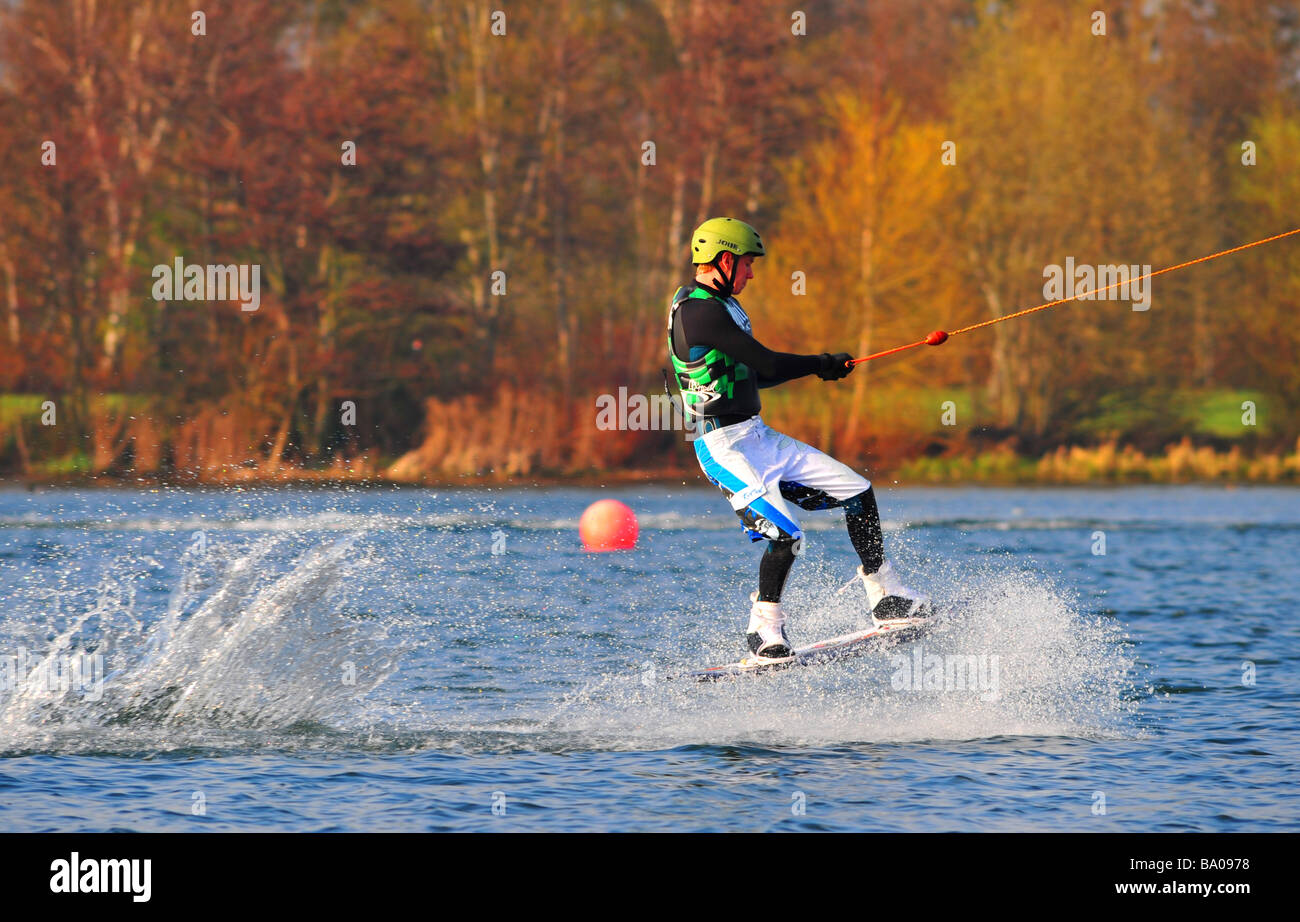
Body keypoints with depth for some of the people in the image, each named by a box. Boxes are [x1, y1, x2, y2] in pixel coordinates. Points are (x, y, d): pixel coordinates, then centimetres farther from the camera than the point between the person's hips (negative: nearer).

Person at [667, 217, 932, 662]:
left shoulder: (722, 306, 15)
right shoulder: (698, 311, -18)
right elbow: (766, 364, -20)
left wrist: (819, 366, 10)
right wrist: (825, 364, -4)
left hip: (758, 438, 10)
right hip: (726, 446, -10)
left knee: (859, 492, 7)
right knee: (784, 535, -23)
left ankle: (885, 599, 15)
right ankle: (763, 631, -6)